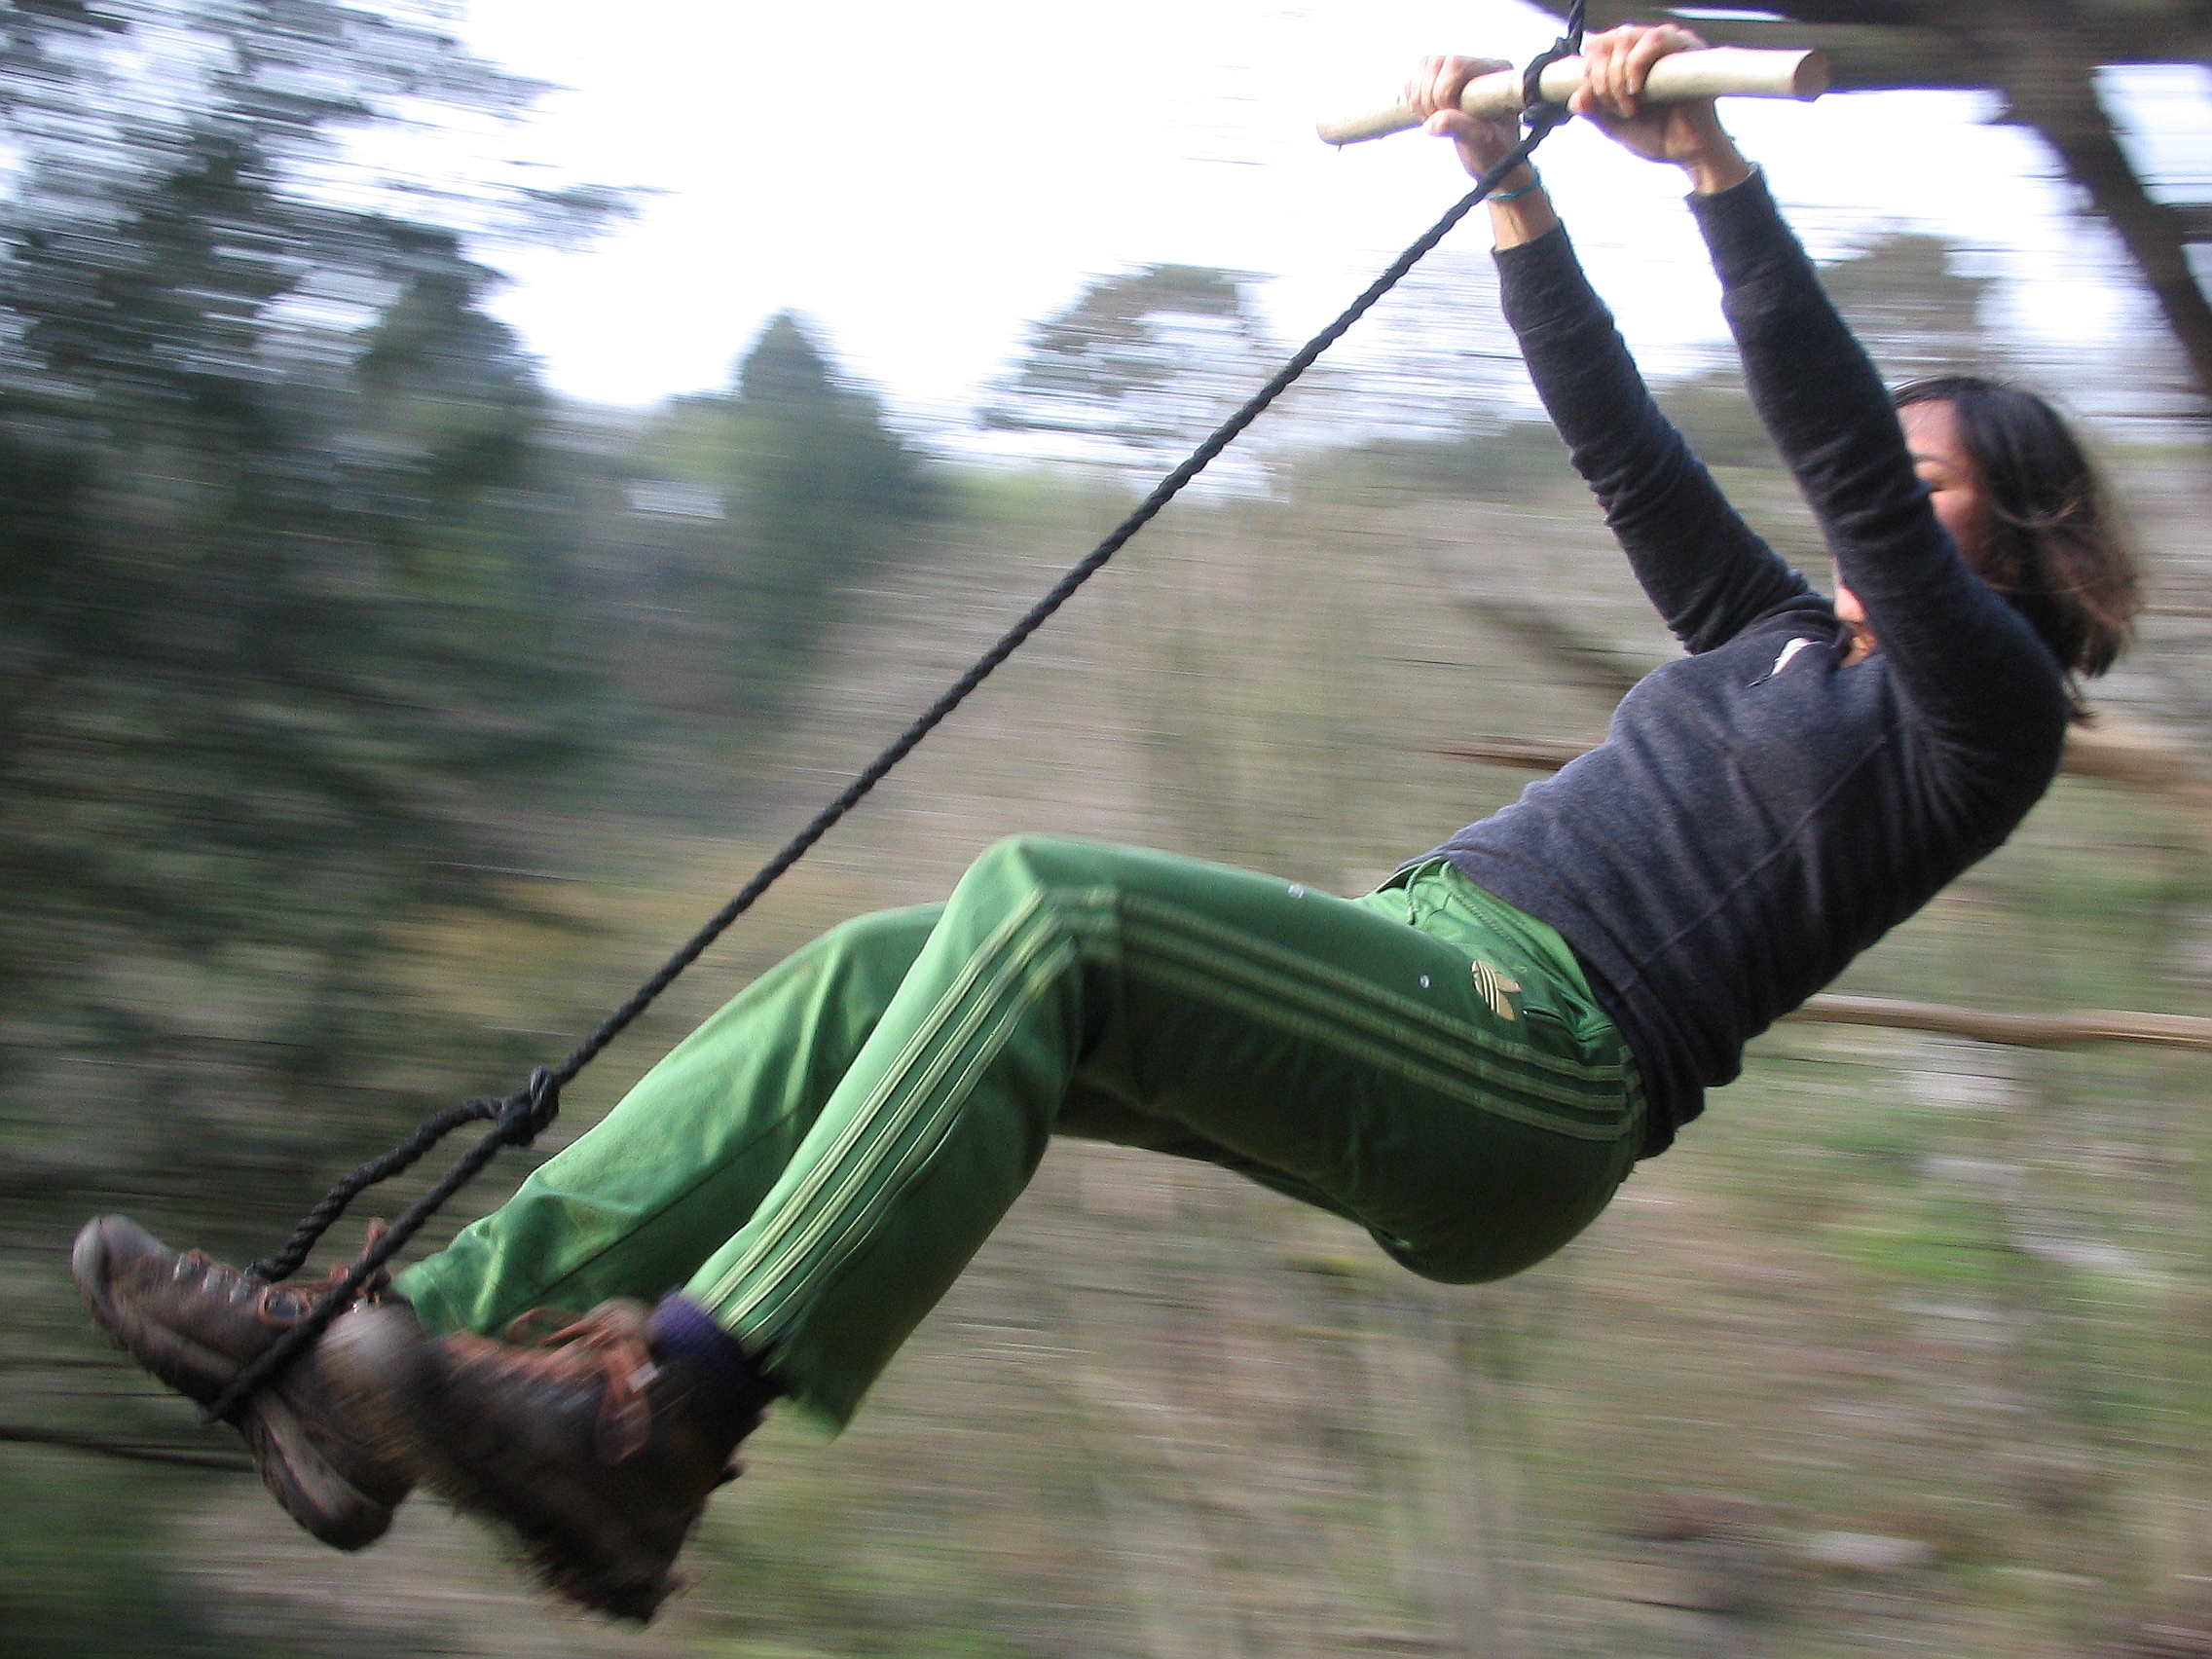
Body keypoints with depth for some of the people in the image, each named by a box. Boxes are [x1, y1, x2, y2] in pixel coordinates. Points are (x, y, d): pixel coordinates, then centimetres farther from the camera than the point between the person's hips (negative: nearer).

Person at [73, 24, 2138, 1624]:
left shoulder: (1976, 709, 4)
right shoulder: (1781, 633, 29)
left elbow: (1849, 446, -9)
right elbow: (1617, 434, 30)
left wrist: (1716, 168, -15)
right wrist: (1507, 176, 29)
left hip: (1535, 1075, -9)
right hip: (1420, 976, 9)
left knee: (1037, 912, -31)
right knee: (877, 974, -9)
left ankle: (654, 1423, -37)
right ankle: (394, 1340, -16)